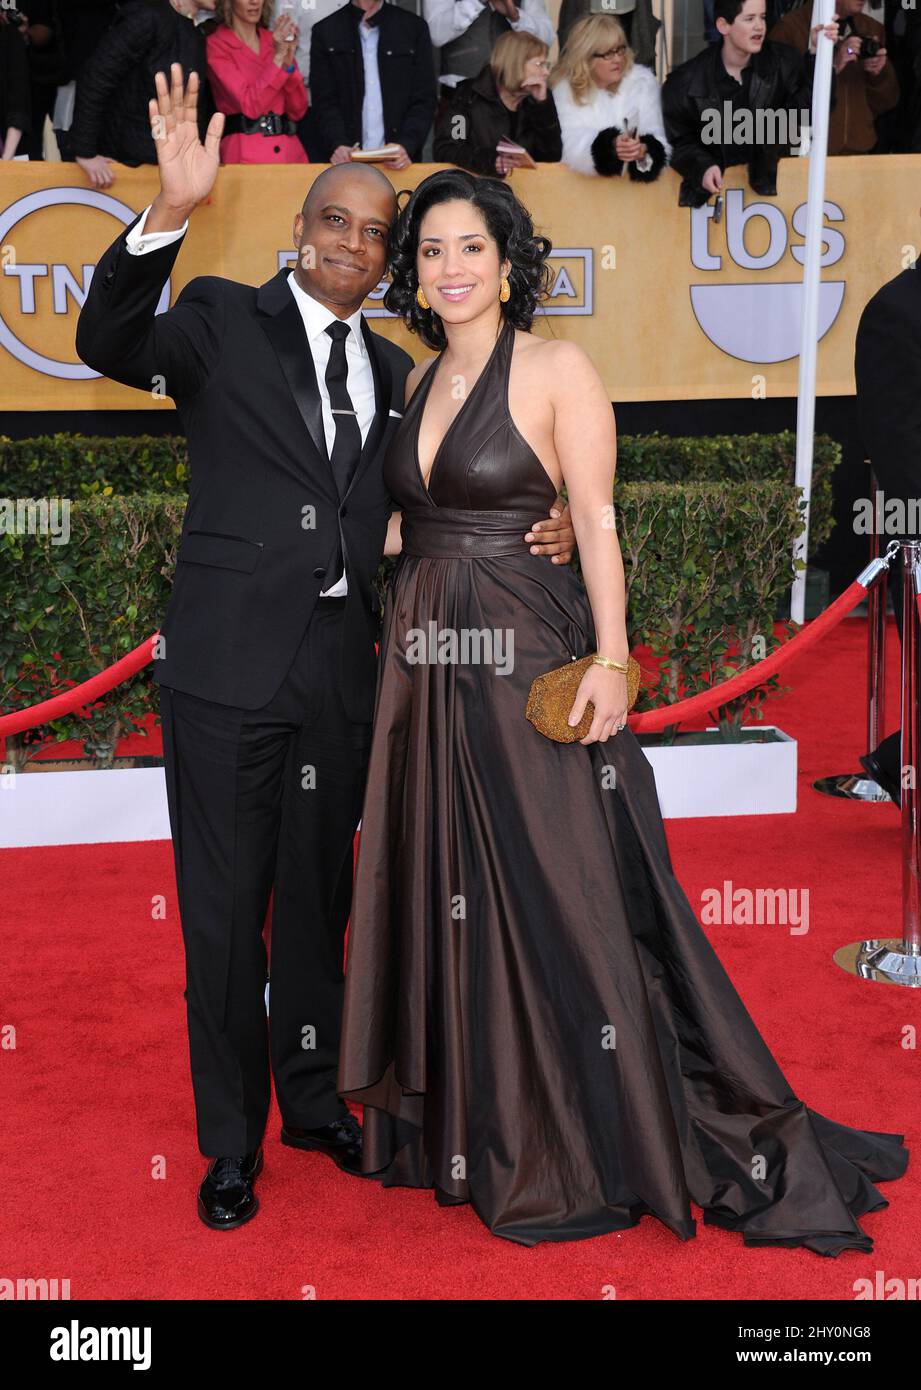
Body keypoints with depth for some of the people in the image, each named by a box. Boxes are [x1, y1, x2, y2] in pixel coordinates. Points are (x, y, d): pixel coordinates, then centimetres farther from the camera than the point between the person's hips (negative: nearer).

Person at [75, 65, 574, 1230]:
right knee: (224, 908, 5)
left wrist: (544, 526, 2)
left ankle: (312, 1096, 35)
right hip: (228, 663, -4)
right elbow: (109, 345, -18)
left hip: (338, 672, 5)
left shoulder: (392, 371, 14)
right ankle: (231, 1140, 19)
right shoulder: (225, 319, 0)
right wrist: (170, 210, -30)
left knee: (318, 899, 17)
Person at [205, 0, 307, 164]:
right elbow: (249, 105, -12)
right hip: (247, 155, -4)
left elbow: (297, 110, 6)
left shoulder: (277, 40, 13)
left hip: (291, 152, 4)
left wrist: (288, 61, -7)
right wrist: (278, 57, -14)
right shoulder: (216, 45, 0)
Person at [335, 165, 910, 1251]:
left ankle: (586, 1150, 13)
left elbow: (597, 523, -8)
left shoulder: (557, 370, -4)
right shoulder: (418, 382, 13)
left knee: (554, 898, -2)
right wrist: (402, 641, 8)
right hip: (424, 663, 6)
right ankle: (473, 1130, 28)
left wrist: (609, 657, -17)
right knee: (440, 899, 12)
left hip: (525, 664, -6)